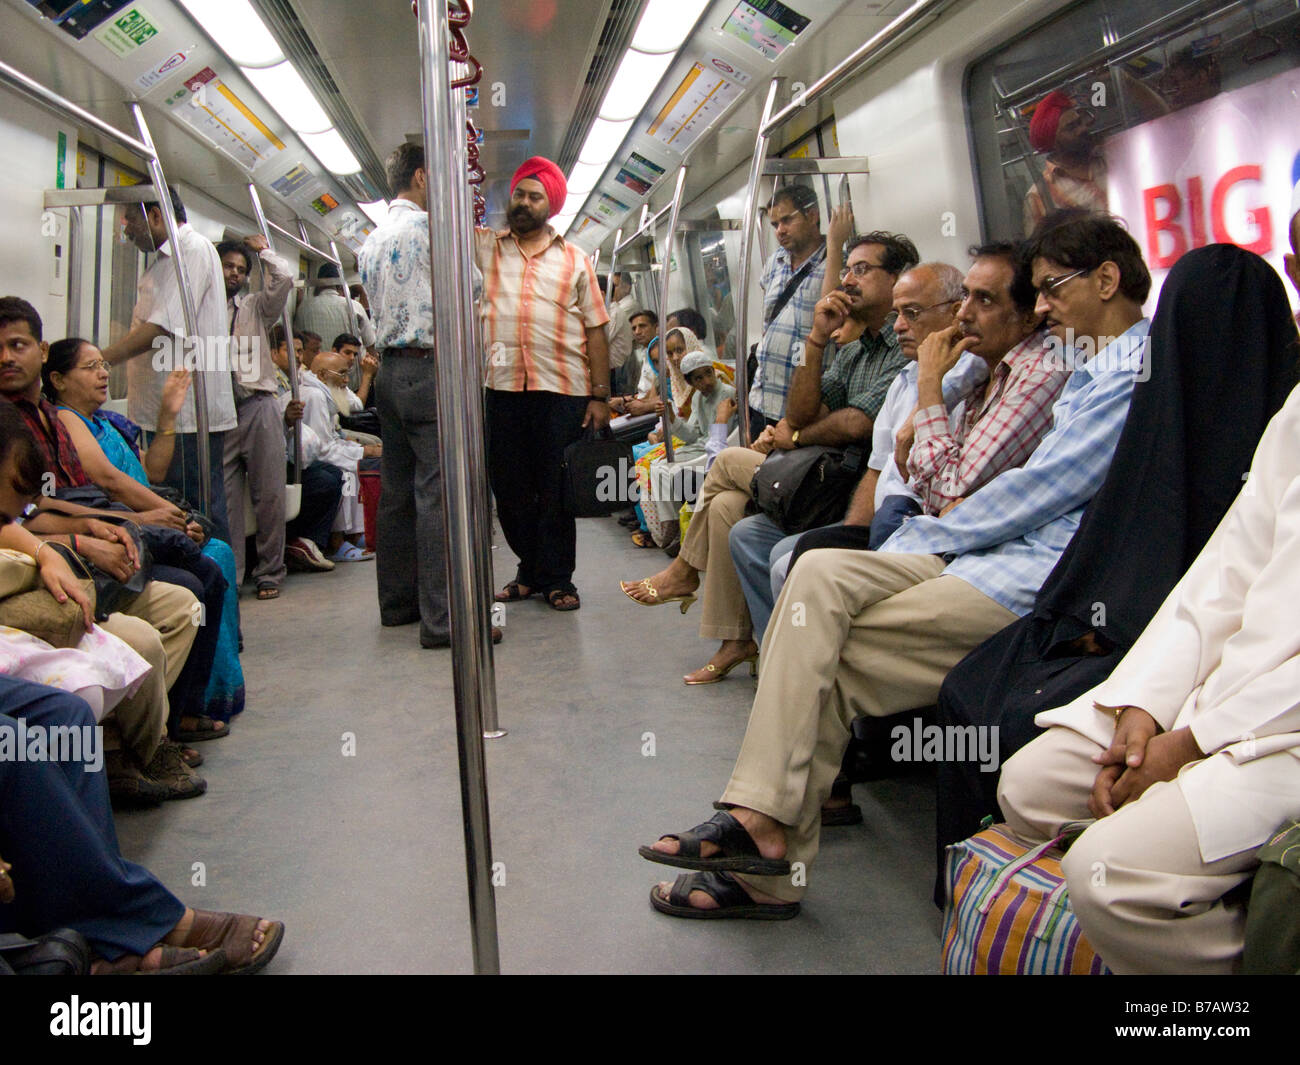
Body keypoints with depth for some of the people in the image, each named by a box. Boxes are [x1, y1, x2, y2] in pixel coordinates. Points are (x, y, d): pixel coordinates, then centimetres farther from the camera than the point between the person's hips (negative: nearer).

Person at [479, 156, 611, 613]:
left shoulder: (574, 260, 11)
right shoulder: (487, 247, 14)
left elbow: (596, 332, 7)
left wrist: (600, 397, 0)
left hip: (562, 391, -1)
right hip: (502, 388, 2)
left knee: (557, 489, 3)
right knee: (510, 487, 8)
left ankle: (557, 578, 15)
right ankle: (530, 570, 24)